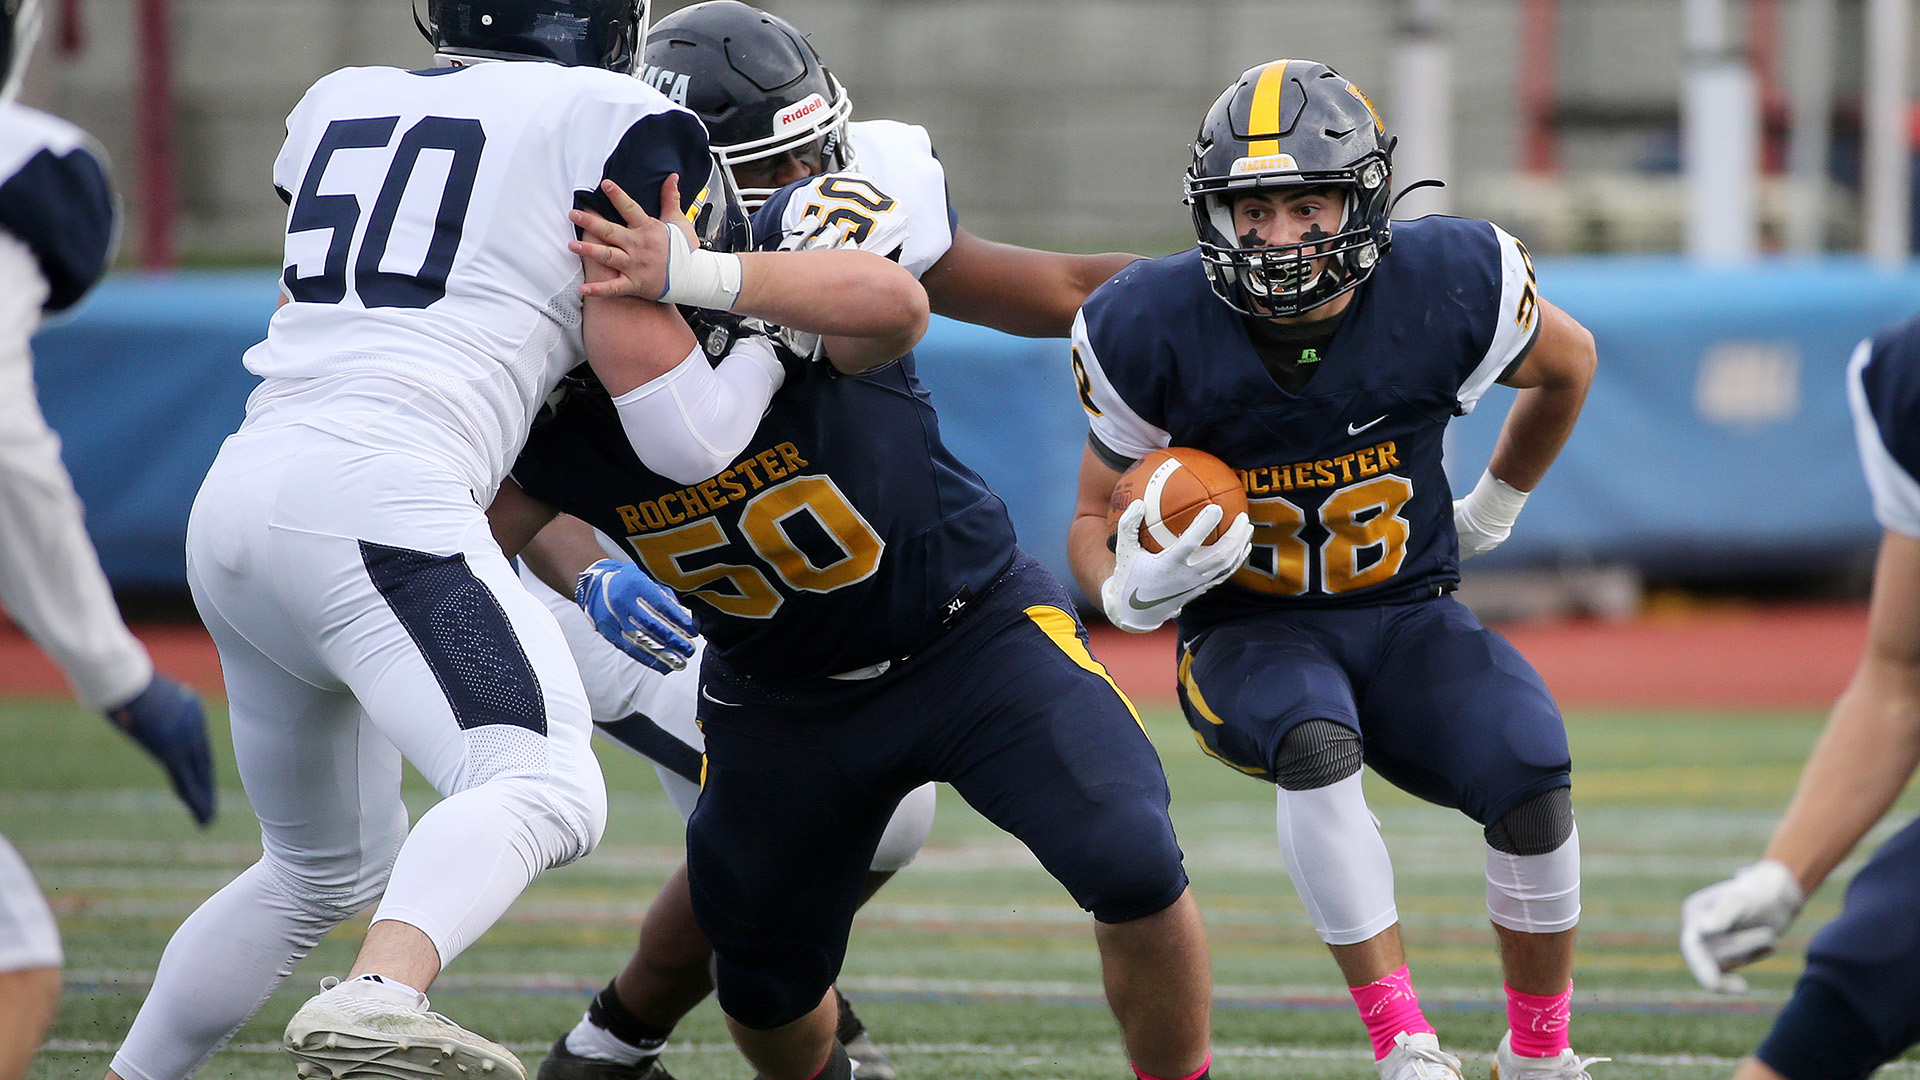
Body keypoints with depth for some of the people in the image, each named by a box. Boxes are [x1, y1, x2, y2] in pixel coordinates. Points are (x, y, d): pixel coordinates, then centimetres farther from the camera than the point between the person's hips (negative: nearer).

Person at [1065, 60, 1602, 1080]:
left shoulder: (1448, 289, -13)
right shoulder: (1158, 332, -15)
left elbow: (1567, 362, 12)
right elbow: (1095, 522, -1)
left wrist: (1495, 507, 18)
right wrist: (1129, 592, -23)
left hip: (1408, 617, 1)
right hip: (1249, 638, -1)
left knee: (1530, 769, -26)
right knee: (1317, 745, -37)